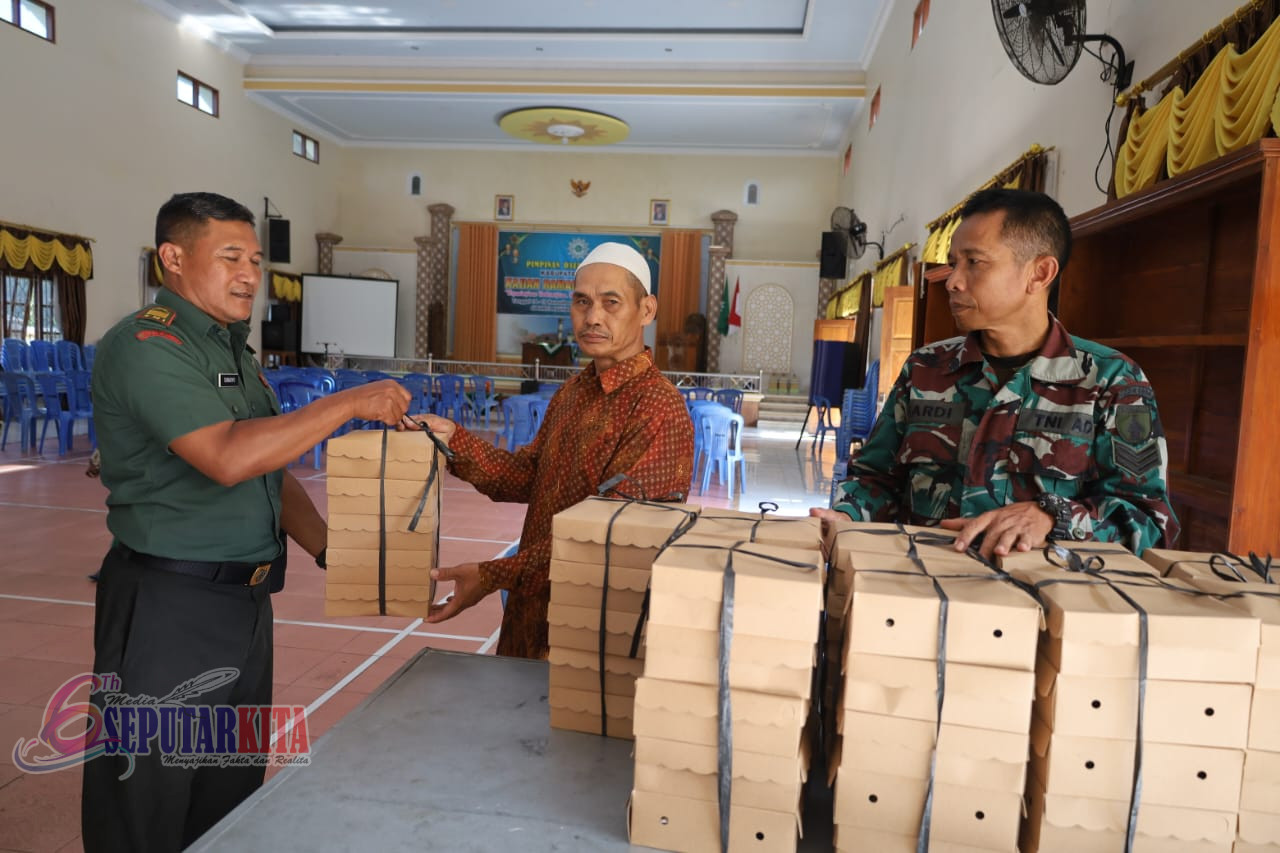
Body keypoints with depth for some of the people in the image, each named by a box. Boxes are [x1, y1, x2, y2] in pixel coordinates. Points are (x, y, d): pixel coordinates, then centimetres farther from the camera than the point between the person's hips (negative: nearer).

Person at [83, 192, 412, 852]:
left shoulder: (237, 353, 14)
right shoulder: (146, 345, -13)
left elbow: (273, 473, 15)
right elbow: (228, 457, -27)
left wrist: (329, 551, 2)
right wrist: (349, 403, -23)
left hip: (246, 601, 8)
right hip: (170, 607, -8)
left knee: (232, 798, 19)